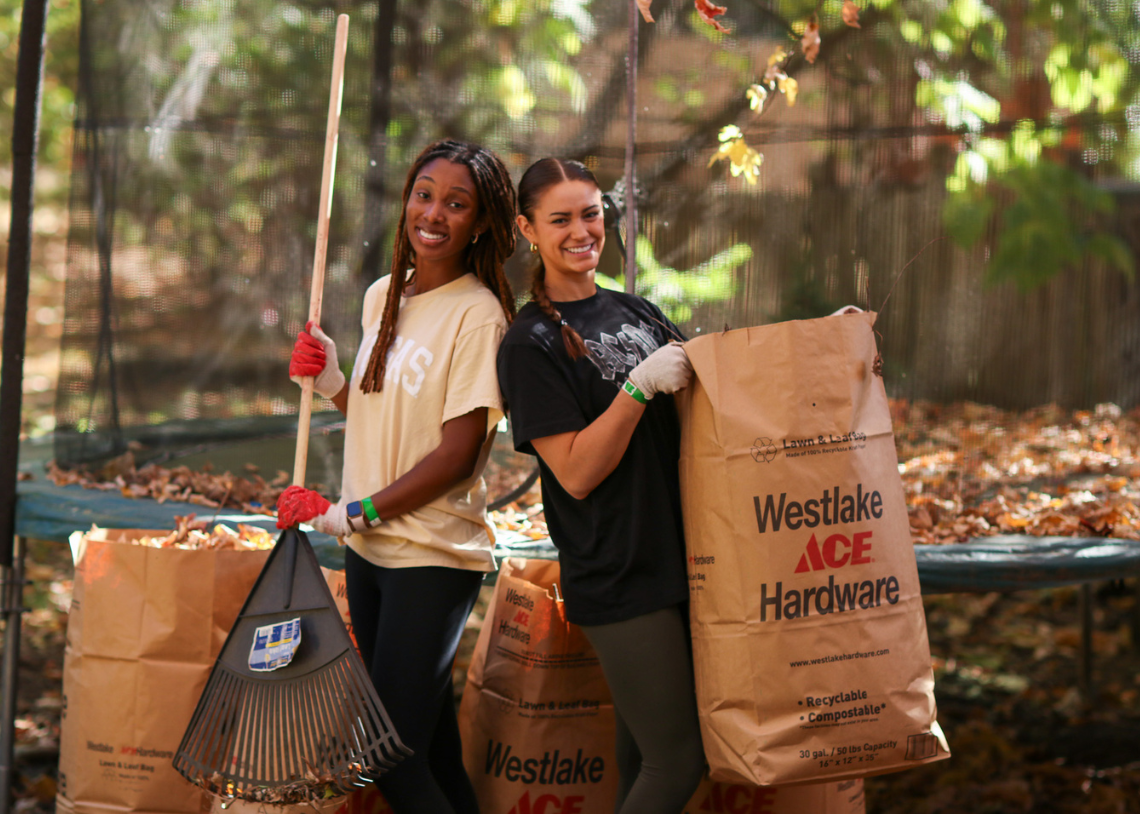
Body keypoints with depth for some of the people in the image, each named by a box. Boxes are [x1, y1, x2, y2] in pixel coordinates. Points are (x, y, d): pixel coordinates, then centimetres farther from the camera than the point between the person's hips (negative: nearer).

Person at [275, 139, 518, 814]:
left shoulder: (478, 315, -14)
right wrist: (329, 378, 1)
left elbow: (458, 454, -17)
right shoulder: (383, 296, 10)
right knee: (432, 745, 13)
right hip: (369, 550, 7)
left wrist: (355, 513, -18)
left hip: (433, 556, -7)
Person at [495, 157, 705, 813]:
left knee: (645, 753, 11)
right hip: (618, 580, -6)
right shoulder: (530, 345, -8)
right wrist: (641, 385, -23)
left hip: (678, 558, 6)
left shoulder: (636, 311, 12)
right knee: (678, 760, -6)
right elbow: (577, 473, -14)